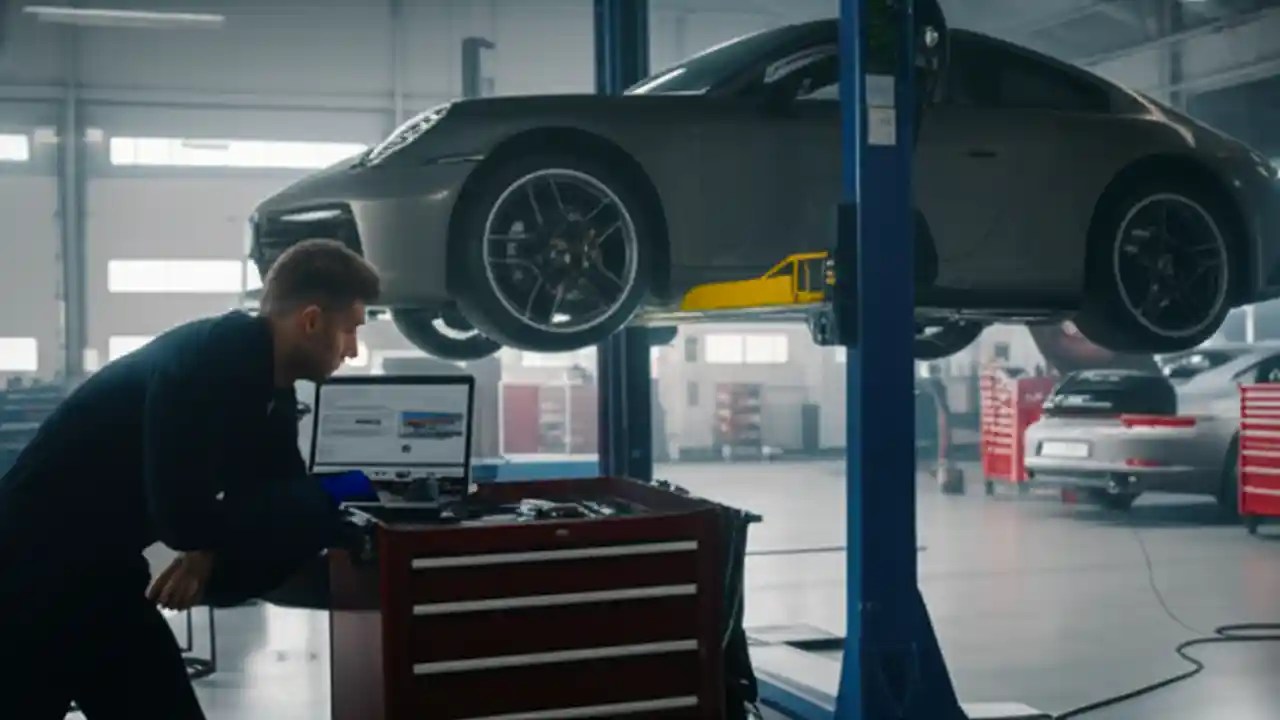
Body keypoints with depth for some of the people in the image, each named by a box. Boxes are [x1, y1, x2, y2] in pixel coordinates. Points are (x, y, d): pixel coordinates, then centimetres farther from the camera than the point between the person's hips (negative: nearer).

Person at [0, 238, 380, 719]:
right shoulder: (208, 362, -26)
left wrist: (209, 554, -15)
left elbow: (281, 488, 4)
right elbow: (182, 513, -29)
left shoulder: (270, 385, 2)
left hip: (101, 572, 9)